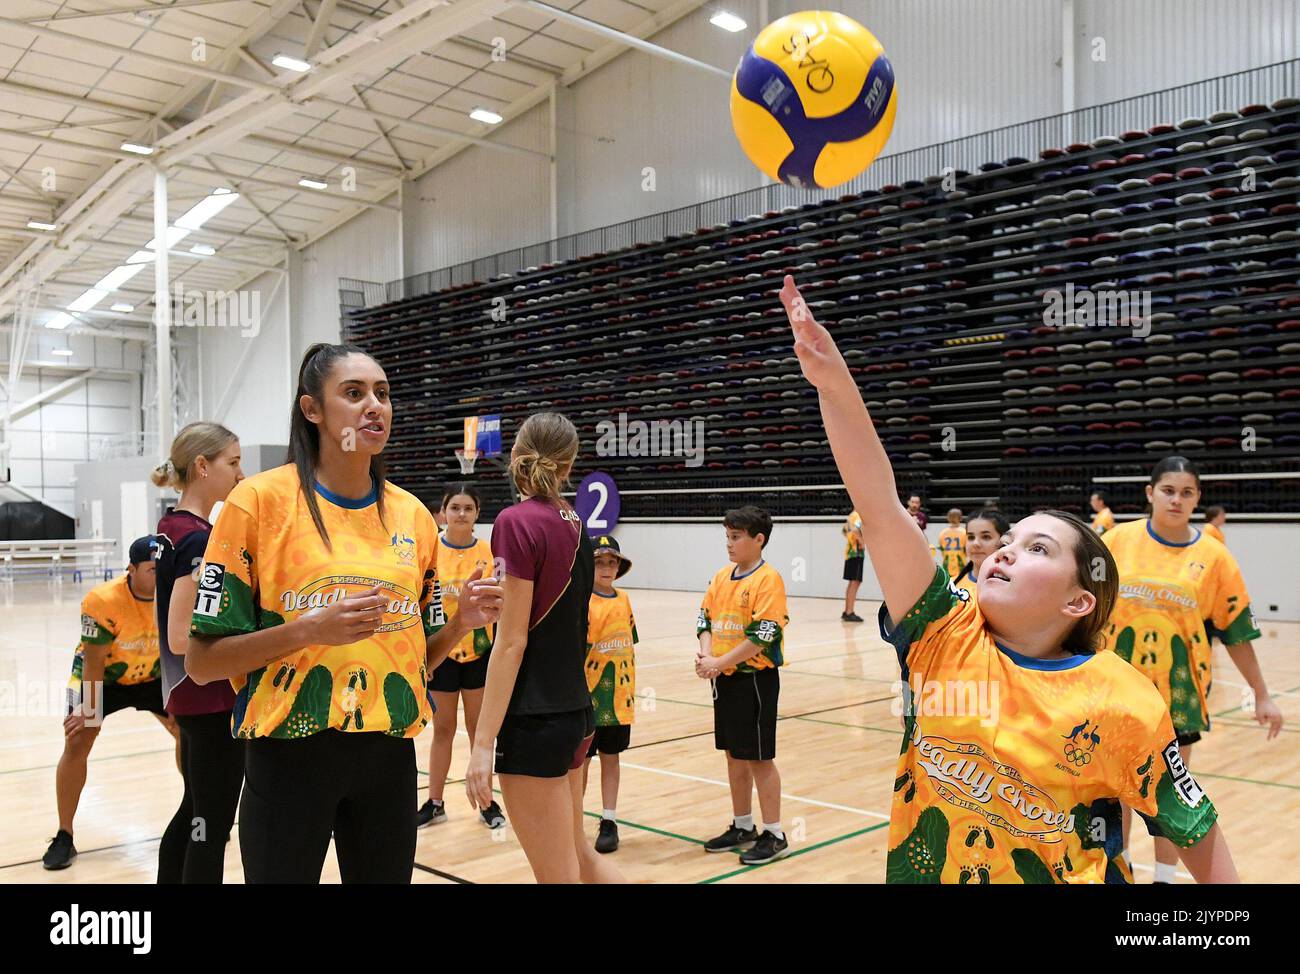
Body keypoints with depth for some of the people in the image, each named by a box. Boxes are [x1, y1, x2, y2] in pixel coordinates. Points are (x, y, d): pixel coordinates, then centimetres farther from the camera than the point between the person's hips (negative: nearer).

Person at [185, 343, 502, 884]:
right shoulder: (260, 499, -9)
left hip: (390, 756, 4)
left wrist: (460, 622, -8)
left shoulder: (412, 514, 4)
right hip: (290, 756, -4)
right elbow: (200, 663, -8)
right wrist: (309, 629, -23)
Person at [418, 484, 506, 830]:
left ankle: (486, 802, 20)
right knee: (443, 728, 10)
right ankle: (435, 804, 23)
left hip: (479, 651, 0)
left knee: (479, 728, 8)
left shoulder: (488, 552, -4)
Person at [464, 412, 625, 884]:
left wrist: (483, 742, -16)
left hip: (534, 720, -8)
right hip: (576, 709, 8)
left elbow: (511, 641, -17)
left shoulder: (517, 521, -14)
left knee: (559, 873, 4)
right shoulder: (574, 525, 7)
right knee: (577, 853, 24)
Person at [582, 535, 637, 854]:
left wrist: (630, 689, 13)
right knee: (580, 759, 6)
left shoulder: (624, 600, 6)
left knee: (611, 757, 13)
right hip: (588, 695, -5)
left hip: (619, 696, 5)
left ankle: (609, 821, 23)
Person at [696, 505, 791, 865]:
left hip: (755, 678, -7)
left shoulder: (768, 579, -13)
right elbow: (705, 620, 8)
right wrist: (706, 656, -11)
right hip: (724, 679, 7)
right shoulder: (721, 577, 9)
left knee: (758, 757, 0)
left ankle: (774, 835, 12)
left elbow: (762, 636, -19)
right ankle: (742, 827, 29)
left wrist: (720, 662, -19)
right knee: (734, 755, 15)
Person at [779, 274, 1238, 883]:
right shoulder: (947, 637, -14)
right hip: (919, 868, 3)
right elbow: (880, 511, -25)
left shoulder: (1123, 705, -18)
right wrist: (834, 383, -35)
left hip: (1069, 872, -2)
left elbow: (1194, 829, -6)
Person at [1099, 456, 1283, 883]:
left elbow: (1235, 629, 2)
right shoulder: (1117, 540, -4)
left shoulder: (1214, 556, -4)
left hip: (1178, 687, 0)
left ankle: (1165, 877, 24)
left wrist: (1261, 695, 6)